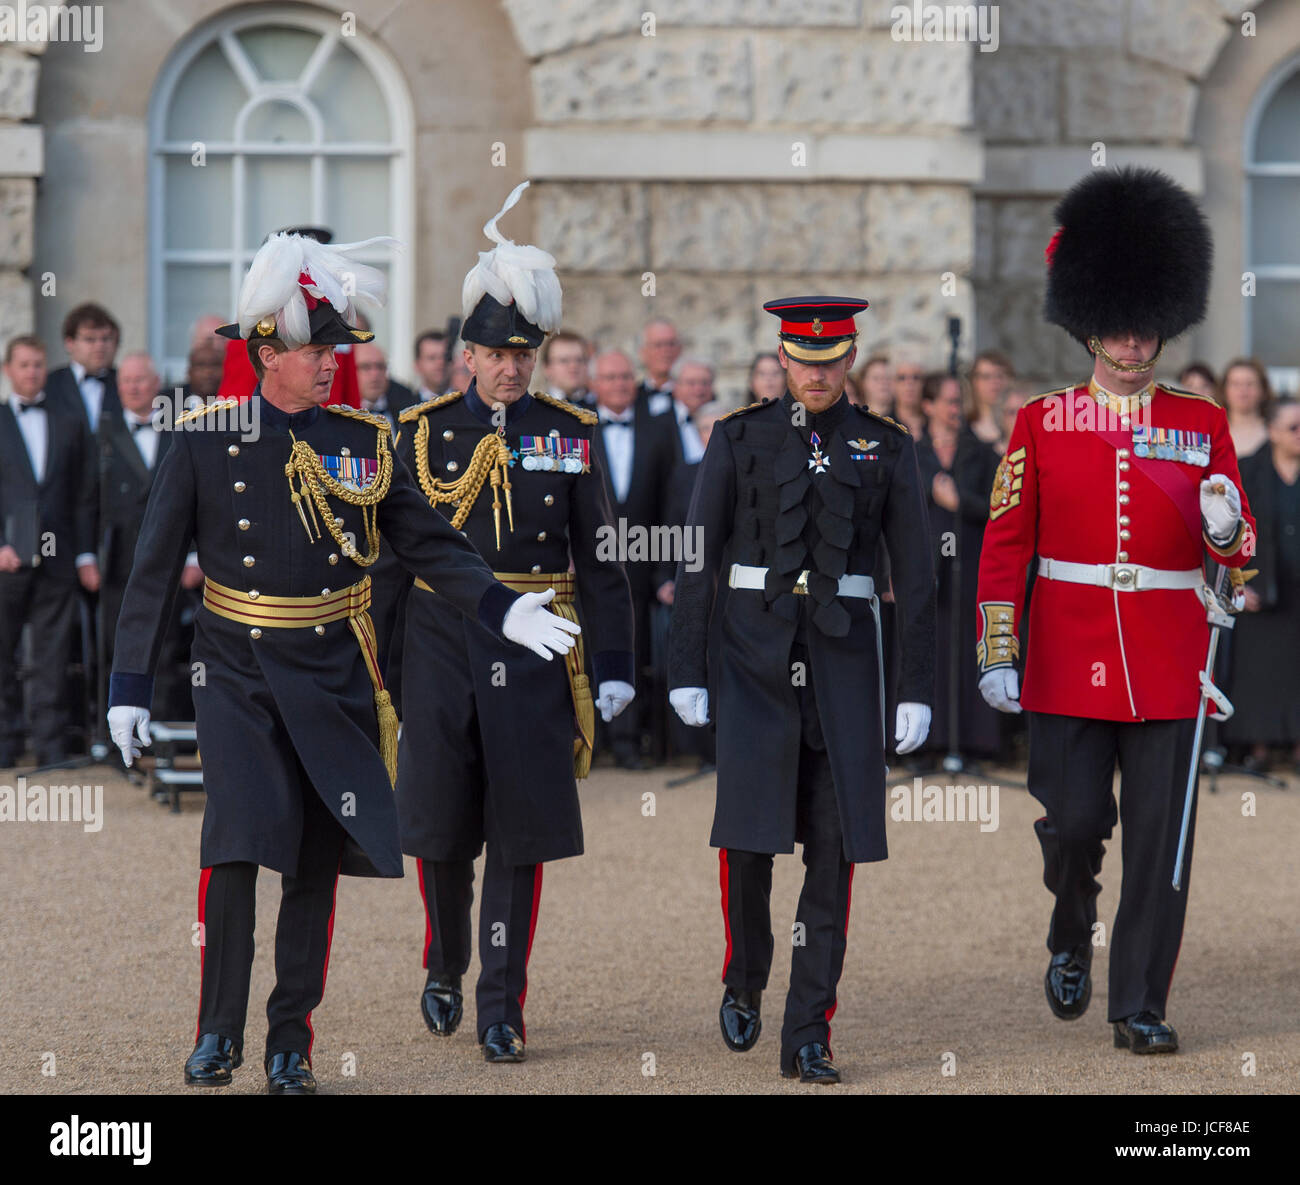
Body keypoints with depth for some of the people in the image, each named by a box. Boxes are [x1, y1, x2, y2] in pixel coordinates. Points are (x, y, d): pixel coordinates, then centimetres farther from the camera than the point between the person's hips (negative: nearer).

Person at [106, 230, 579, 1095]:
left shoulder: (363, 443, 2)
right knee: (237, 843, -14)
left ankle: (291, 1043, 14)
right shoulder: (205, 442, -4)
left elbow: (429, 544, 7)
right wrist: (130, 686, -3)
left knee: (318, 860, 4)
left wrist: (503, 609, -8)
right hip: (239, 674, -2)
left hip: (333, 677, 2)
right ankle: (220, 1031, 0)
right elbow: (155, 569, -1)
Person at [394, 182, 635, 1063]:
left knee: (521, 834, -1)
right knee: (441, 831, 6)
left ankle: (502, 1012, 5)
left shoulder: (570, 436, 5)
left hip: (535, 656, 0)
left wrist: (614, 666, 0)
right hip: (443, 651, 0)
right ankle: (445, 970, 31)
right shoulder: (425, 431, 3)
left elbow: (601, 560, 5)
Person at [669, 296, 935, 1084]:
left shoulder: (887, 448, 5)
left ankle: (808, 1039, 3)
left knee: (835, 847, -2)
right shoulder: (740, 439, 3)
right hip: (757, 649, -1)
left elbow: (916, 575, 4)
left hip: (845, 655, 1)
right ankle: (746, 979, 19)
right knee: (747, 832, -10)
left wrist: (919, 693, -1)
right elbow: (699, 560, 3)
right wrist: (686, 672, -3)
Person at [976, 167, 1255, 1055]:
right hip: (1069, 662, -1)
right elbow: (1005, 544, 4)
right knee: (1072, 822, -3)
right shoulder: (1043, 423, 4)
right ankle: (1072, 937, 28)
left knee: (1161, 838, -2)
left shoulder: (1202, 424, 7)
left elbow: (1240, 544, 7)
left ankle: (1142, 1007, 5)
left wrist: (1225, 528, -17)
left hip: (1169, 665, 1)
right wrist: (996, 655, -1)